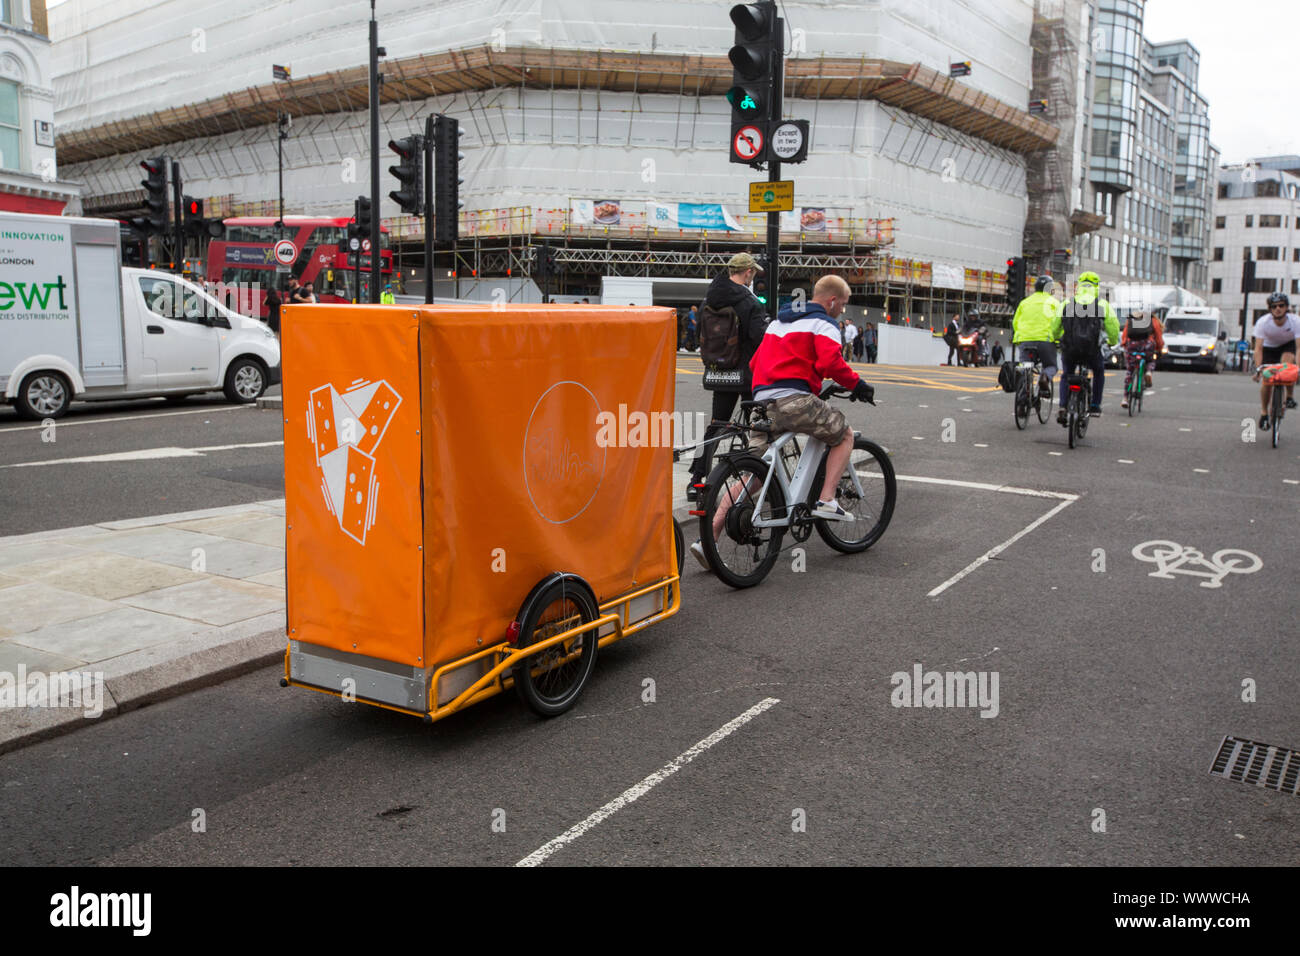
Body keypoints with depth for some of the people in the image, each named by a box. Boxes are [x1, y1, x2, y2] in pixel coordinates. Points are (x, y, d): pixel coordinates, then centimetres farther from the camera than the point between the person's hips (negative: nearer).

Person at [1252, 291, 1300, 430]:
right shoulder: (1263, 322, -29)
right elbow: (1258, 348, -31)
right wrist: (1258, 369, -42)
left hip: (1288, 345, 0)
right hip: (1268, 347, 0)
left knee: (1288, 360, -33)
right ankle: (1264, 413, 6)